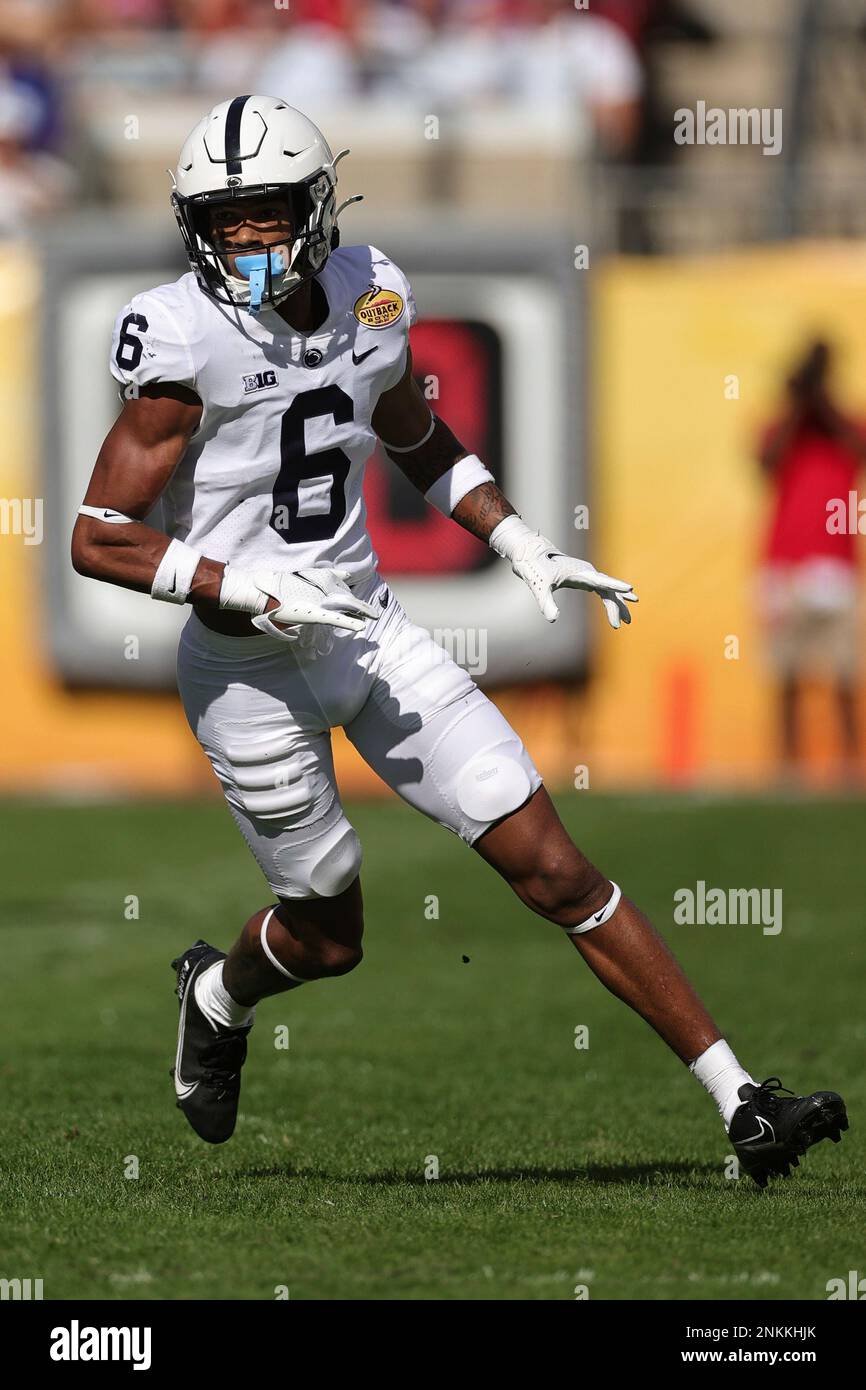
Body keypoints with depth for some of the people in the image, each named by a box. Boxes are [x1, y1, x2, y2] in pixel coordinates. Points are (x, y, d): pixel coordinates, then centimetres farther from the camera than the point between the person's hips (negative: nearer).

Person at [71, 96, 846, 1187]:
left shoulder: (367, 302, -1)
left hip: (370, 633, 5)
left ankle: (740, 1103, 0)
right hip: (250, 670, -4)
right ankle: (219, 997, 47)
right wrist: (251, 590, -24)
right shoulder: (186, 342, -18)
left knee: (550, 867, -1)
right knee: (329, 937, 10)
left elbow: (423, 447, 20)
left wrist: (525, 549, 8)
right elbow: (99, 540, -16)